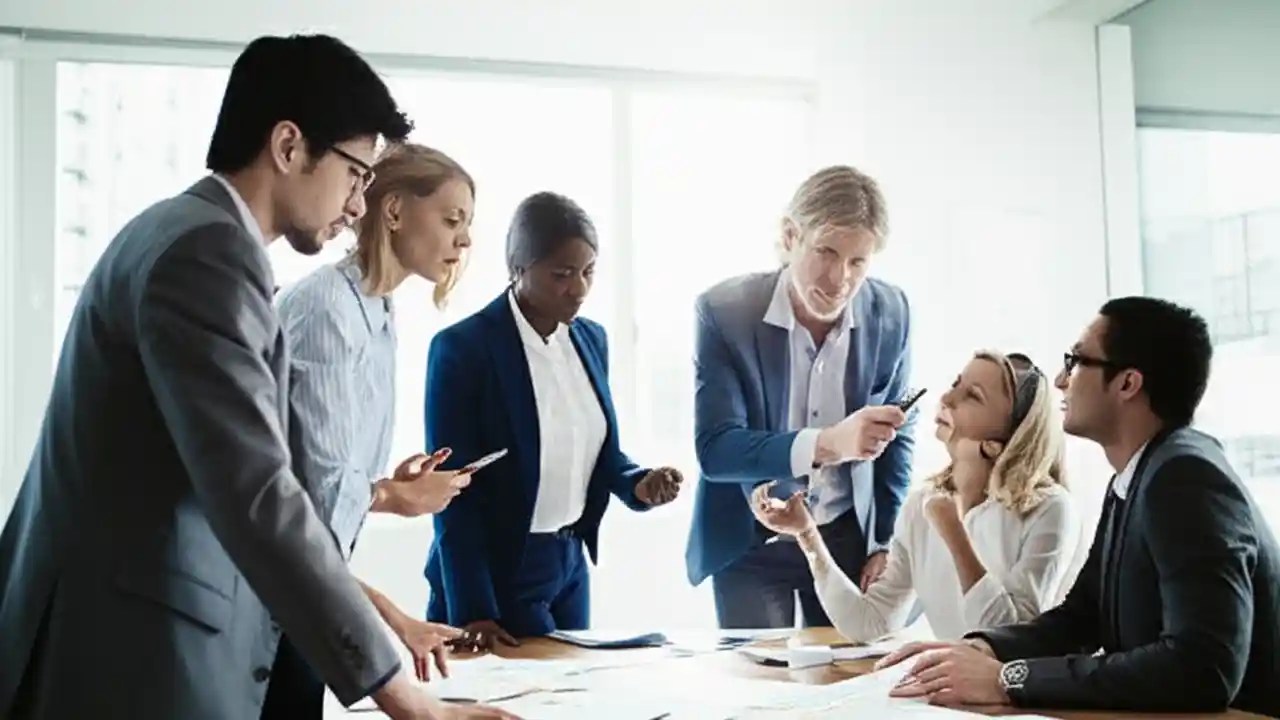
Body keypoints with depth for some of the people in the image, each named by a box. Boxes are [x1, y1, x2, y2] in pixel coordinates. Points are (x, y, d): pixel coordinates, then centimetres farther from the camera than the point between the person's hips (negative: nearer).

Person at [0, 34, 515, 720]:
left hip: (116, 630, 10)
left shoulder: (187, 232, 15)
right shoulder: (206, 250, -17)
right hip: (134, 657, -10)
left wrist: (368, 610, 15)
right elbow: (255, 497, -26)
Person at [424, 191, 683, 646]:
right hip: (498, 569, -6)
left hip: (571, 562, 7)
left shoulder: (591, 339, 5)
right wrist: (473, 611, -17)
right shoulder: (463, 348, -15)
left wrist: (638, 485, -7)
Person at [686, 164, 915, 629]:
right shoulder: (724, 311, -18)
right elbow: (714, 449, -24)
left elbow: (898, 436, 4)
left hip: (847, 537, 2)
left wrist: (886, 545, 1)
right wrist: (827, 444, -38)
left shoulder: (891, 313, -9)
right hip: (750, 542, -2)